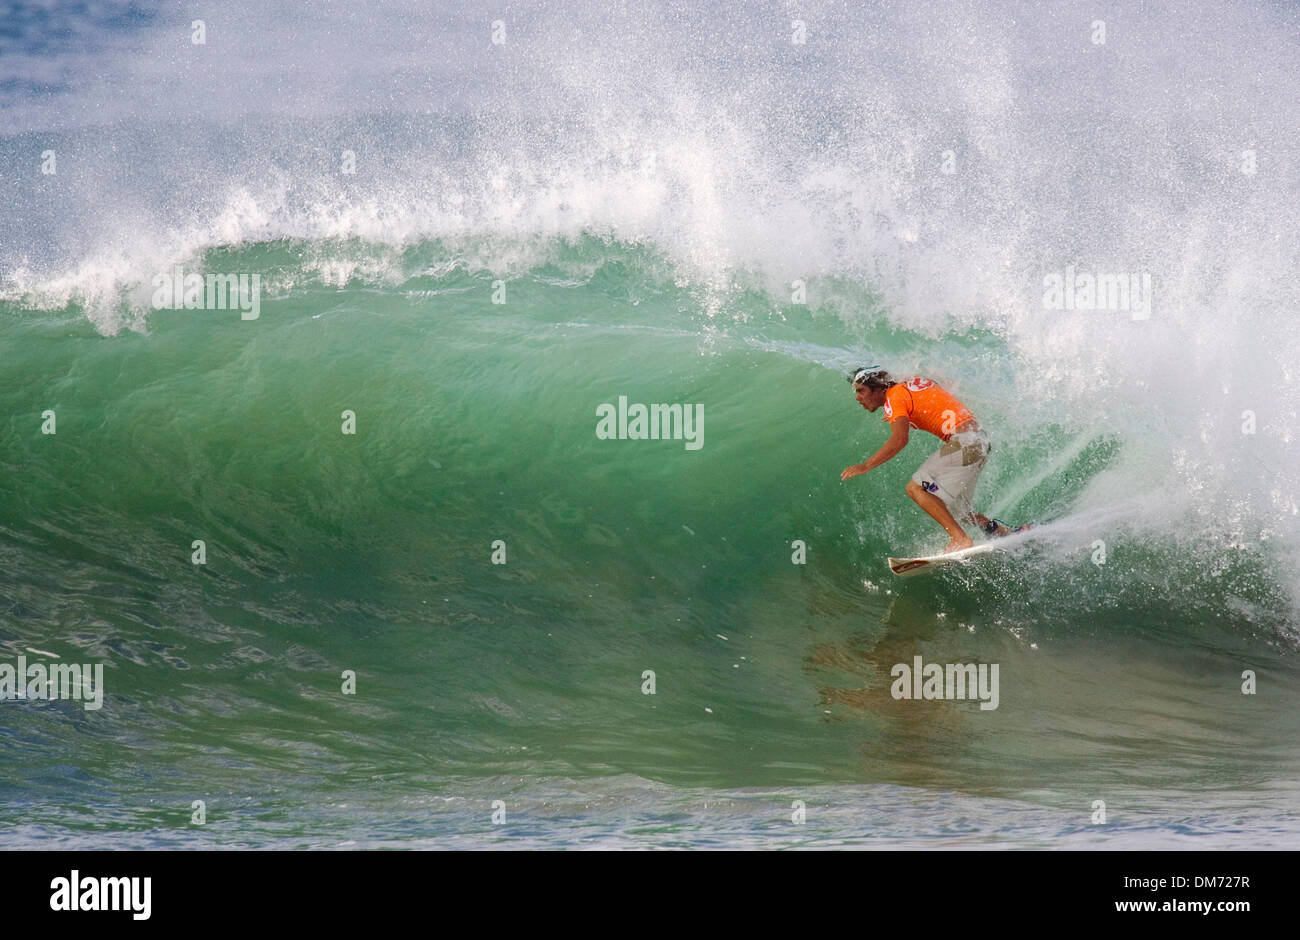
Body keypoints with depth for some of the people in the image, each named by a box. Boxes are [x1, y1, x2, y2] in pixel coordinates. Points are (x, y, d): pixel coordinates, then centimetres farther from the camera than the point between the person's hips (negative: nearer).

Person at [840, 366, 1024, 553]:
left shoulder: (894, 398, -7)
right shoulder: (909, 385, 19)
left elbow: (899, 440, -21)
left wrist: (865, 466, -18)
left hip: (964, 442, -9)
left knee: (915, 488, -13)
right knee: (952, 507, 18)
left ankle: (960, 539, -19)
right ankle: (1007, 533, 17)